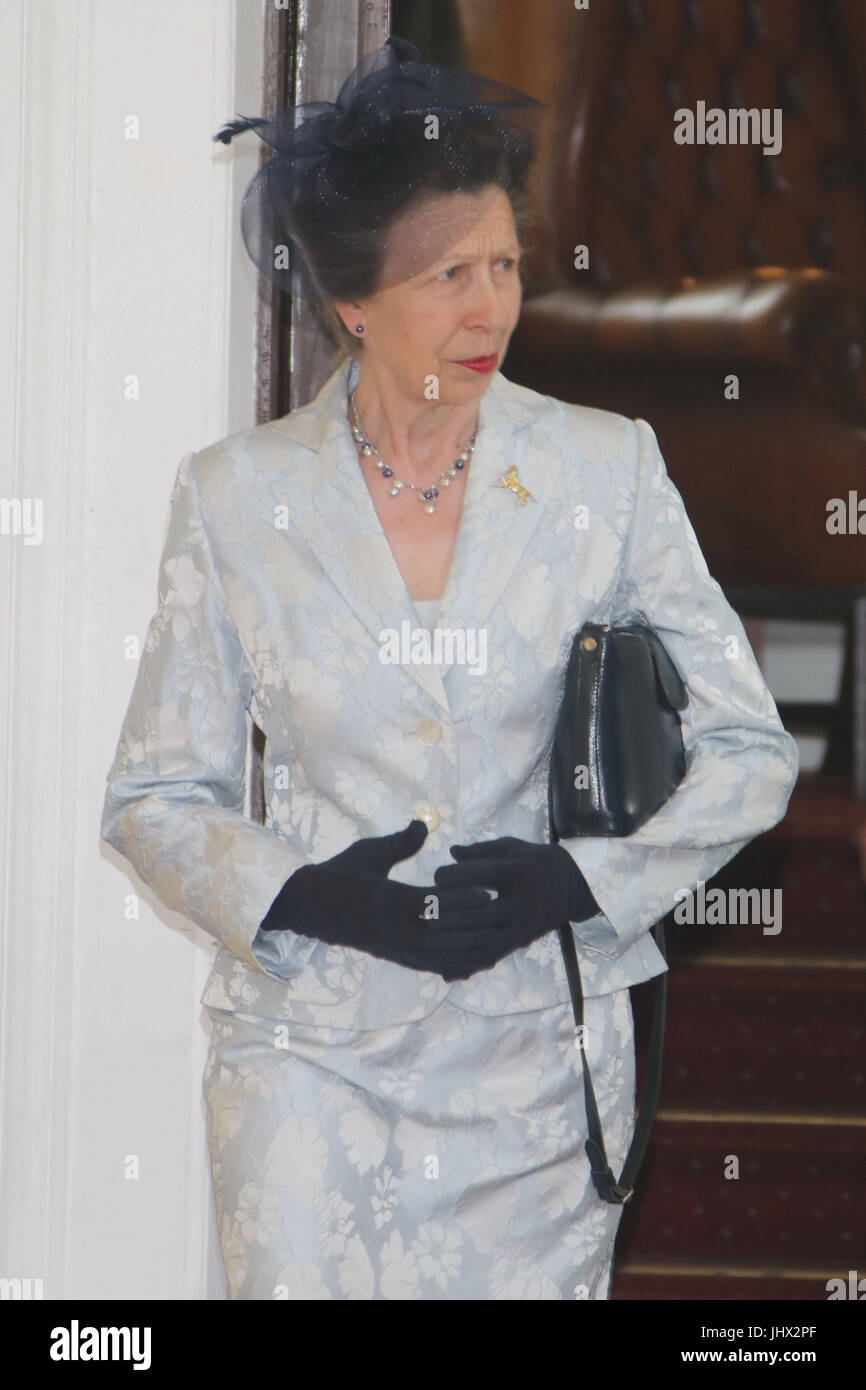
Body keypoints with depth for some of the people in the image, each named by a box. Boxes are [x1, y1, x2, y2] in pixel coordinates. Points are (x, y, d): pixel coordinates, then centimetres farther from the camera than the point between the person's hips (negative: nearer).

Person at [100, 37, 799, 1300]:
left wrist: (582, 881, -12)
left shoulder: (607, 470, -1)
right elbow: (153, 796, 4)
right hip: (312, 1052, -1)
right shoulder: (236, 497, -1)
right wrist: (308, 896, -14)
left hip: (539, 1054, 1)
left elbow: (749, 753, 4)